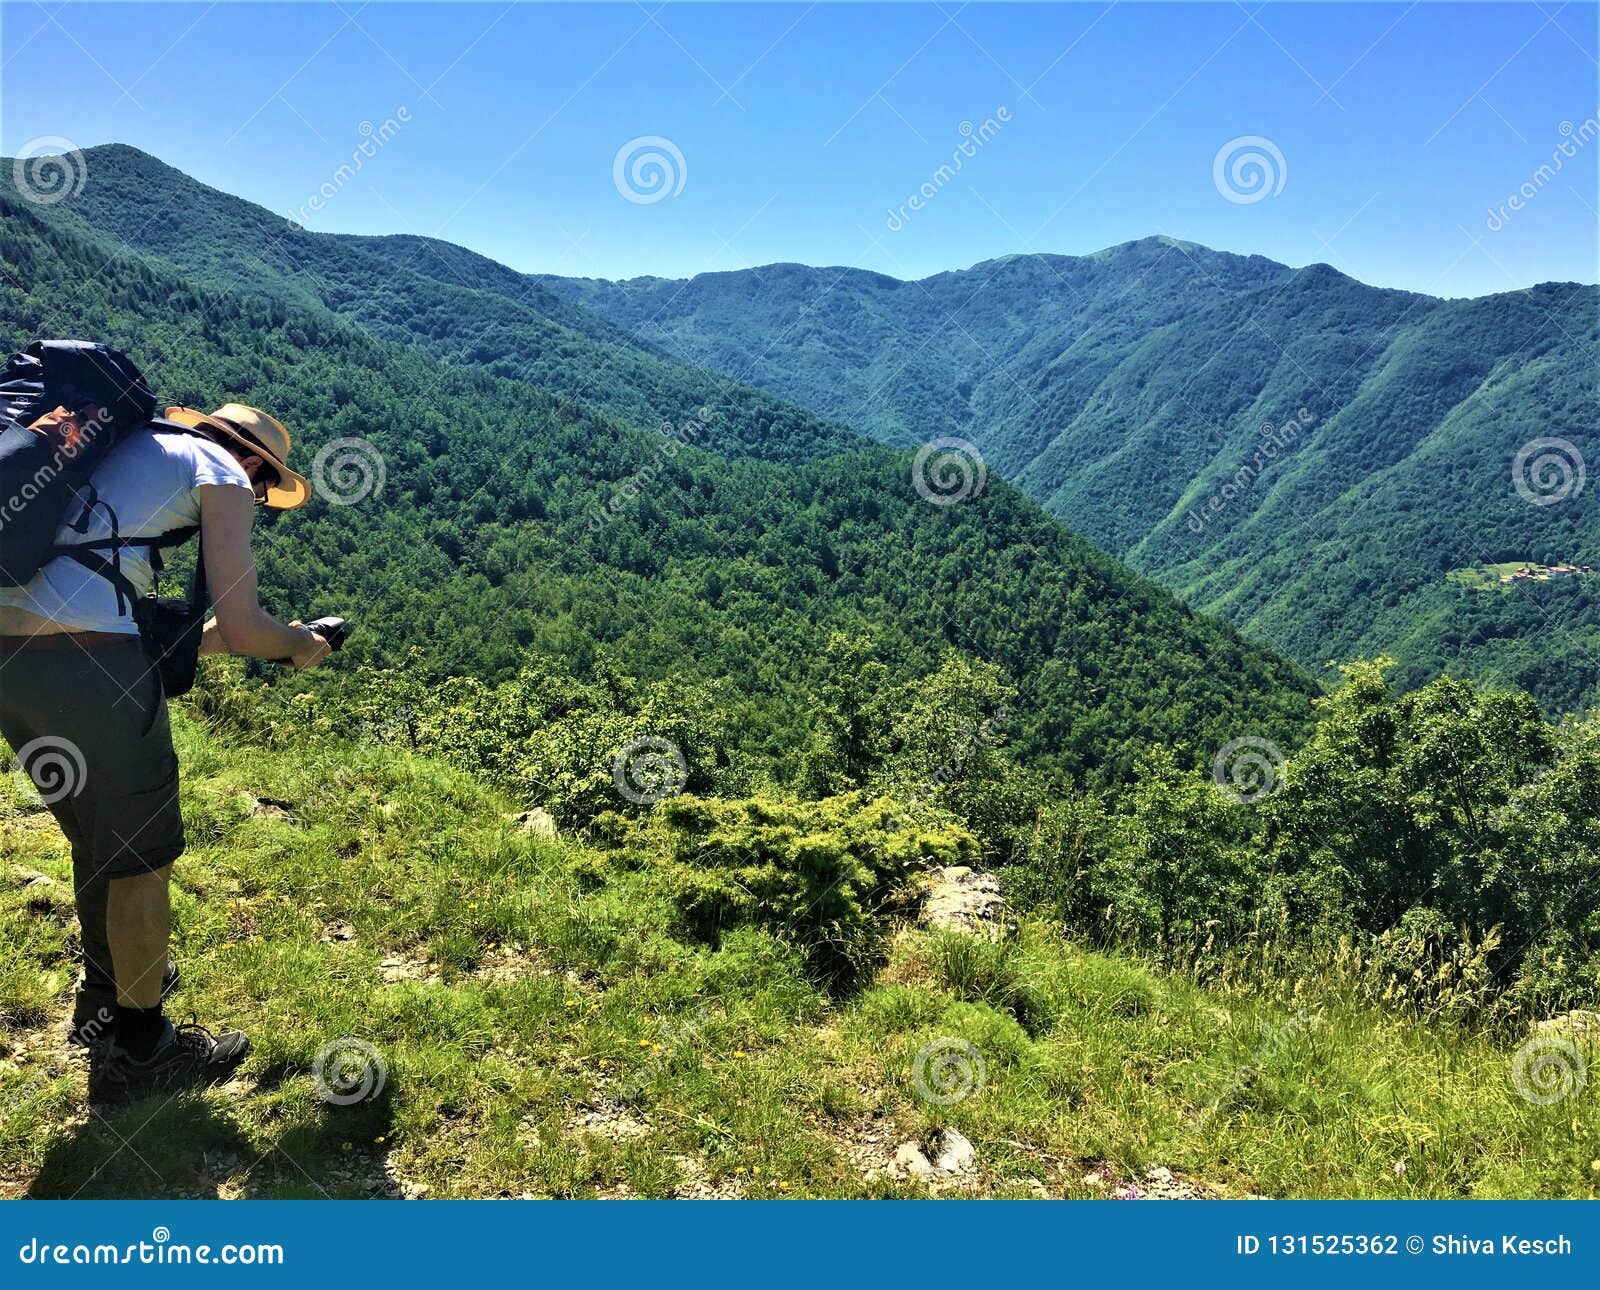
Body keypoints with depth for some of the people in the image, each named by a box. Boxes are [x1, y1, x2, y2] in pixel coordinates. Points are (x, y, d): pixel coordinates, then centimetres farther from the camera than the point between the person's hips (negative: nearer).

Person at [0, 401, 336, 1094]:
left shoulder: (126, 446, 28)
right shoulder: (221, 470, 4)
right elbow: (240, 626, -5)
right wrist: (302, 644, 16)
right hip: (83, 665, -8)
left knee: (95, 840, 26)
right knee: (140, 853, 9)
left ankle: (103, 996, 46)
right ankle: (140, 1044, 25)